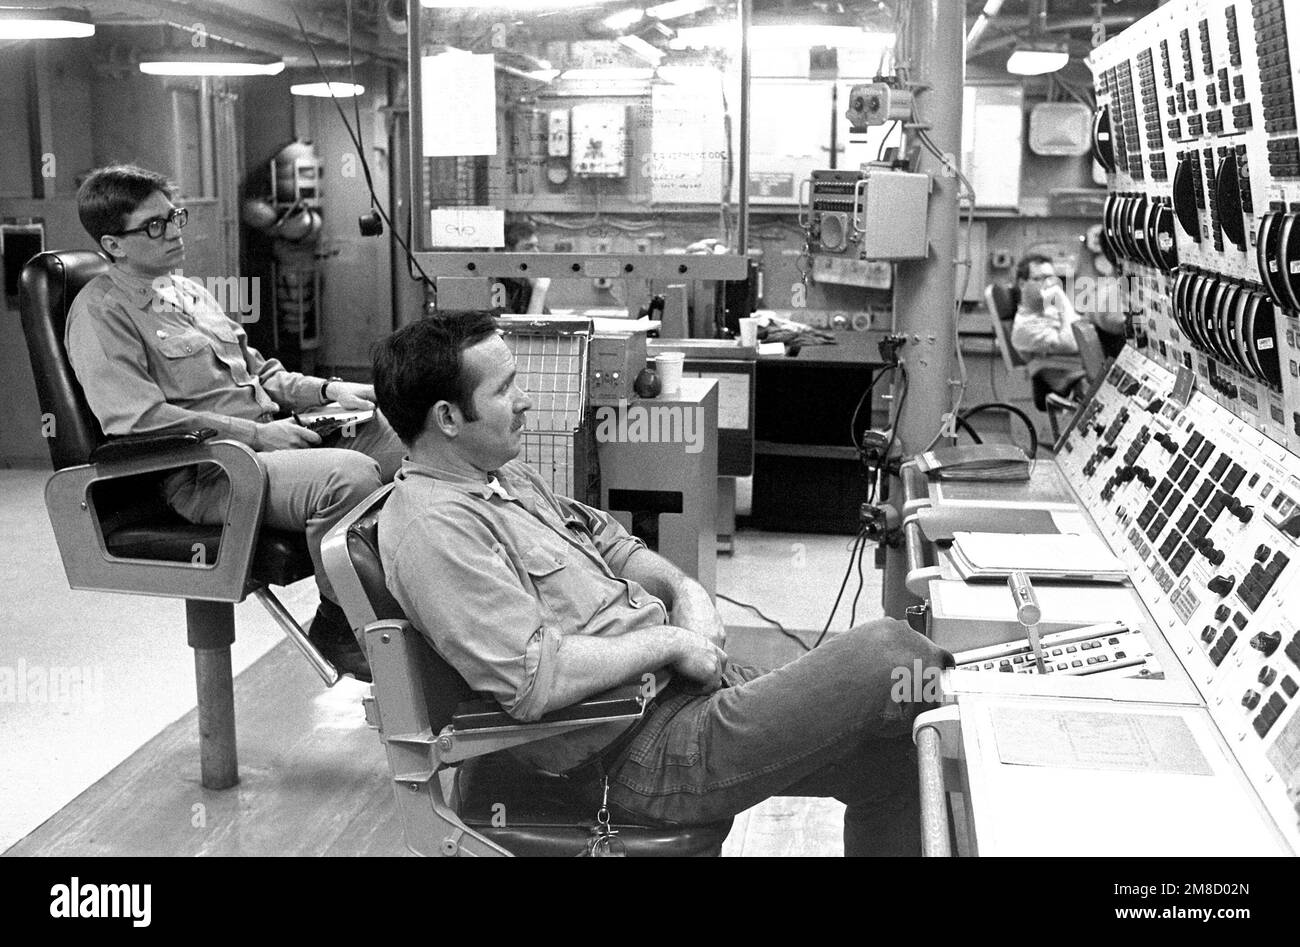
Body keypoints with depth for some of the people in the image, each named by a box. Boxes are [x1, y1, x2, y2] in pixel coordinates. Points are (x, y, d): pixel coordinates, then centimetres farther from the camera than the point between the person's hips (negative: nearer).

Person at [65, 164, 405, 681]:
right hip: (201, 477, -9)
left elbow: (258, 371, 28)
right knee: (349, 476, -32)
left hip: (270, 438, 9)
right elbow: (138, 419, -19)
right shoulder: (100, 311, -6)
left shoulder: (188, 290, 22)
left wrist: (327, 390, 9)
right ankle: (339, 628, -11)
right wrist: (255, 434, -19)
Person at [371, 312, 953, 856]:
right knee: (885, 652, -13)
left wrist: (685, 591, 3)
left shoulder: (503, 476, 12)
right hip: (647, 751, -10)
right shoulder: (433, 528, -19)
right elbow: (532, 680, -28)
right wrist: (667, 642, -16)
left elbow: (608, 542, 23)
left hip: (693, 682, 10)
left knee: (887, 748, 8)